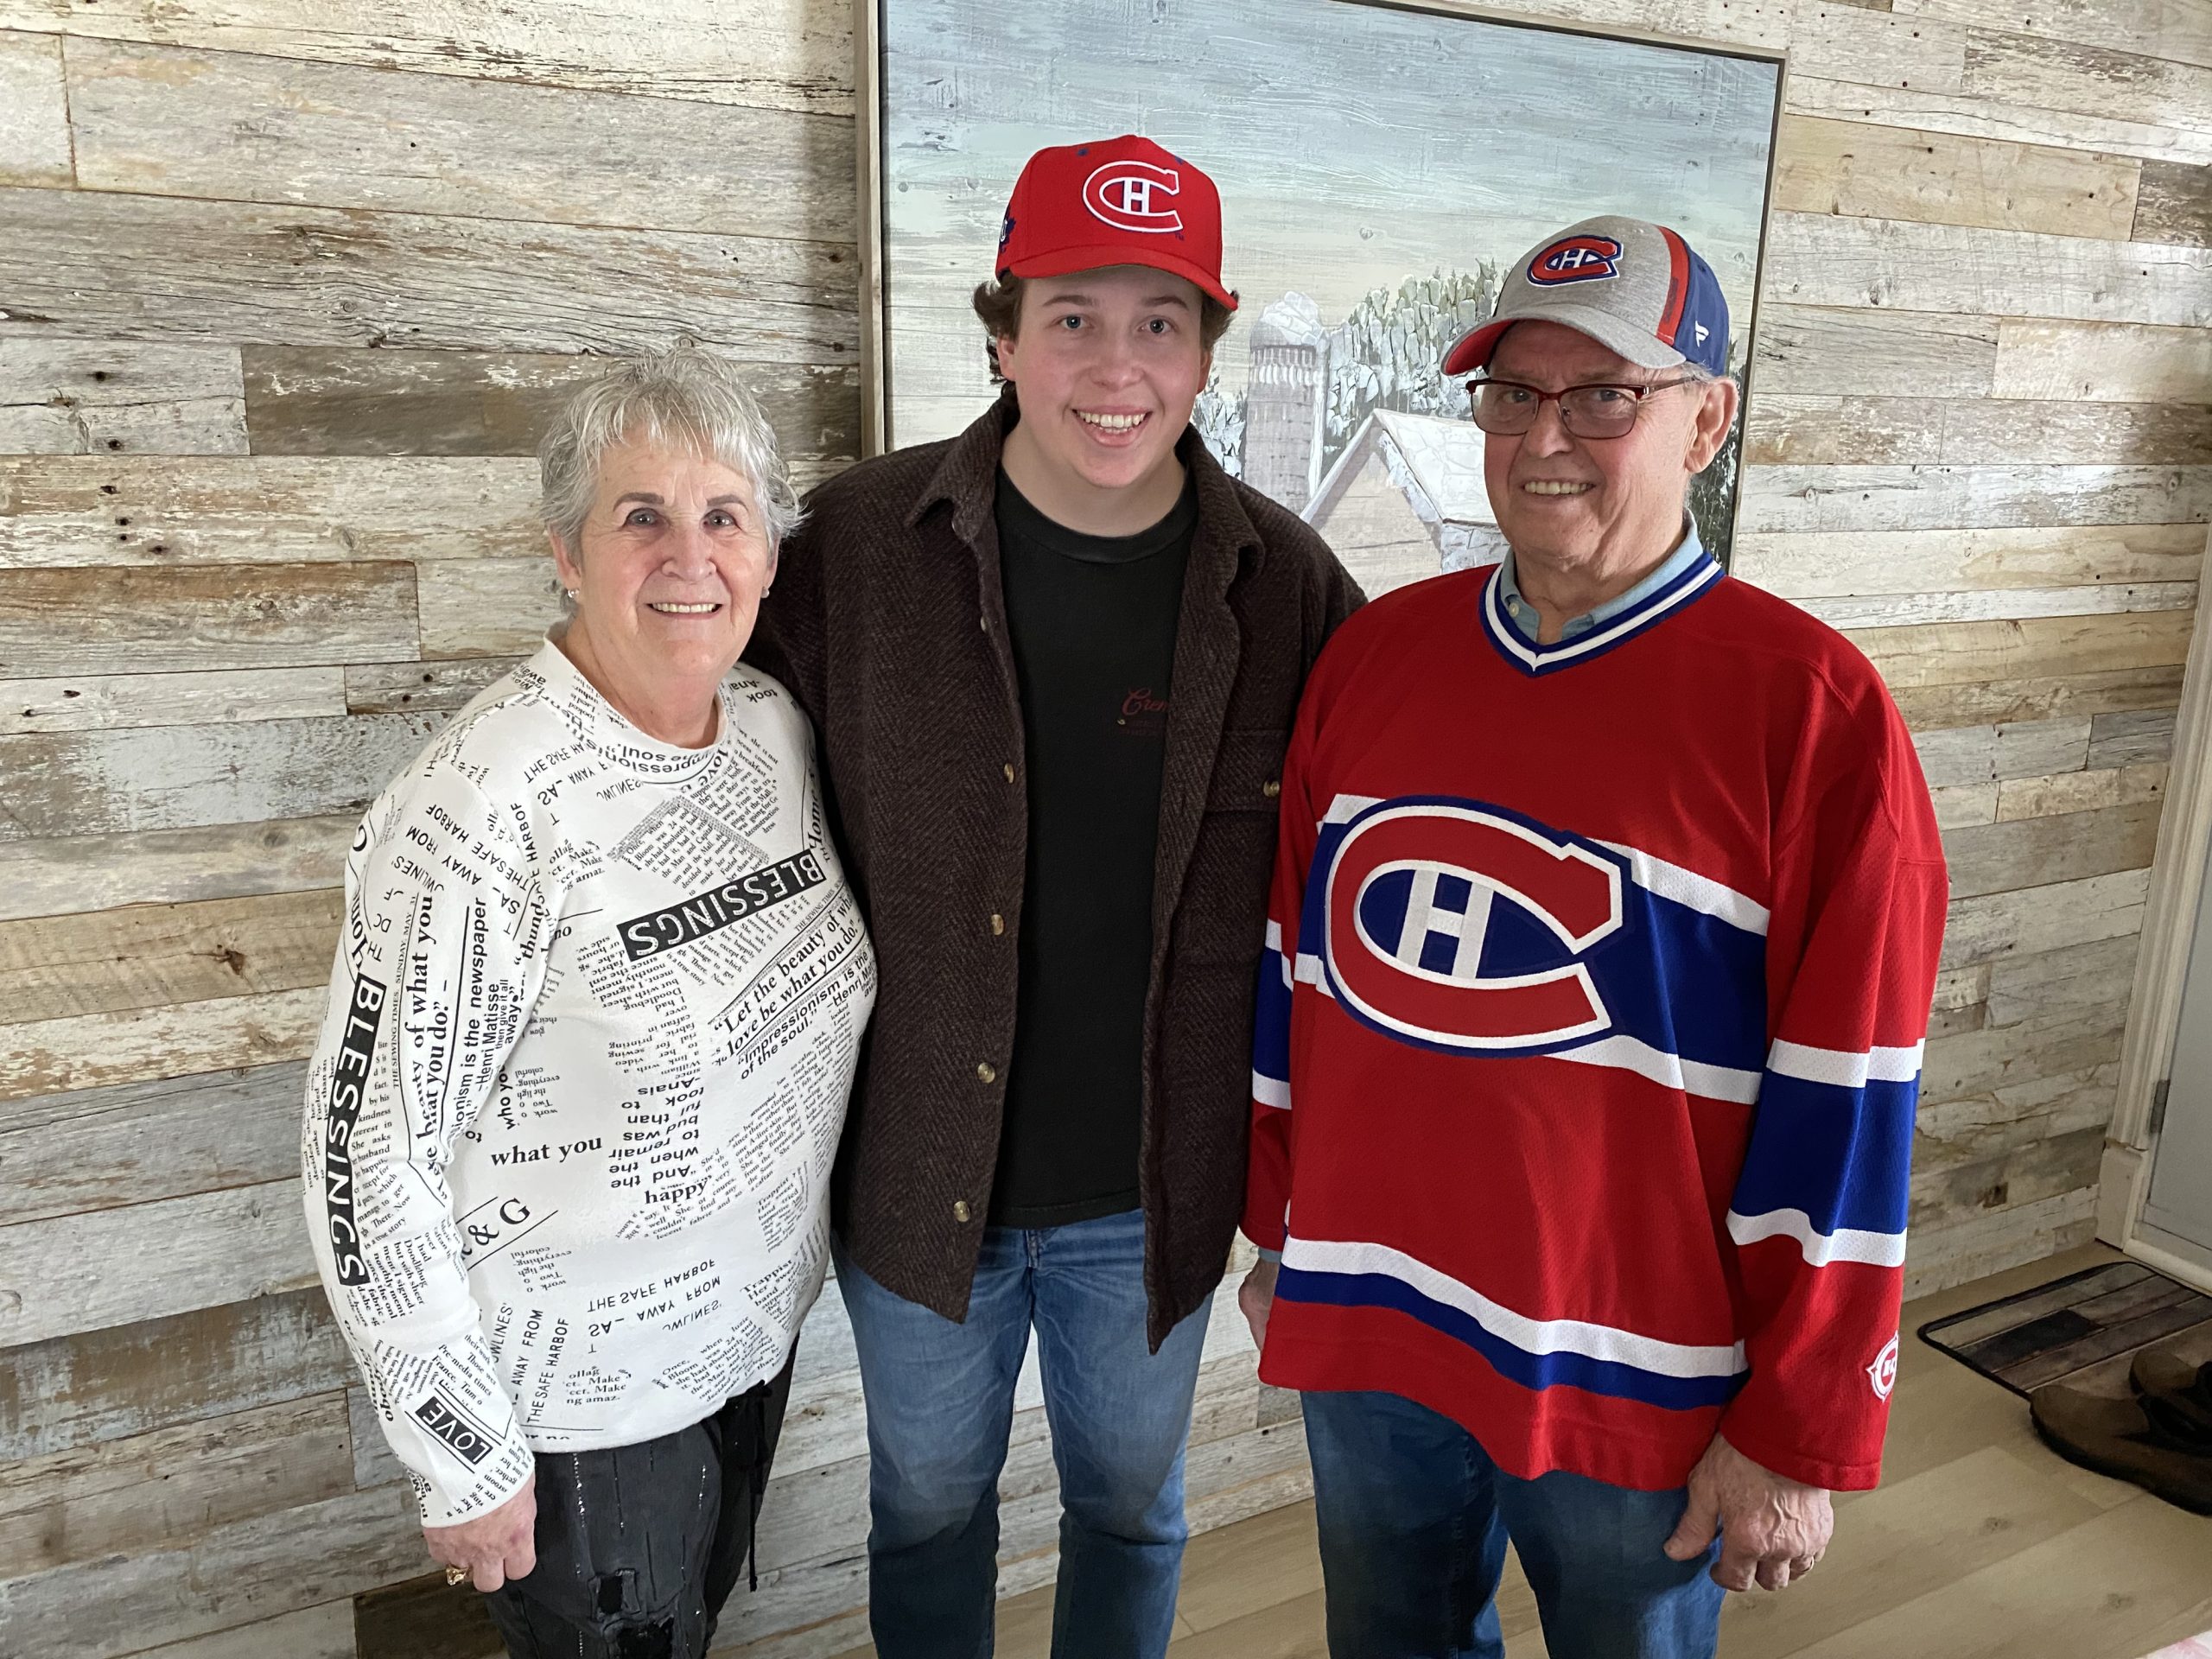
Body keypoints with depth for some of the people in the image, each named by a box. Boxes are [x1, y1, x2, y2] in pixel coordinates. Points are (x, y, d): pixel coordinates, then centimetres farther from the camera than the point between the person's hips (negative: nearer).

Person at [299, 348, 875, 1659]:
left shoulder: (778, 726, -5)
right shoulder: (485, 810, -27)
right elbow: (370, 1160, -22)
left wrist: (791, 1262, 10)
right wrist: (466, 1457, -15)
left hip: (759, 1331, 6)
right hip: (580, 1401, -6)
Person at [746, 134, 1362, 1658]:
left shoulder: (1284, 583, -10)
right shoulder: (858, 542, -11)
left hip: (1156, 1188, 0)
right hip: (918, 1170, 0)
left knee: (1131, 1505, 24)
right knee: (929, 1505, 23)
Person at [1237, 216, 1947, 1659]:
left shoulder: (1813, 709, -13)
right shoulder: (1376, 651, -1)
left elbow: (1843, 1111, -12)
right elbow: (1295, 967, 6)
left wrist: (1800, 1435, -8)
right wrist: (1280, 1234, 11)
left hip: (1638, 1377, -3)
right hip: (1362, 1326, 4)